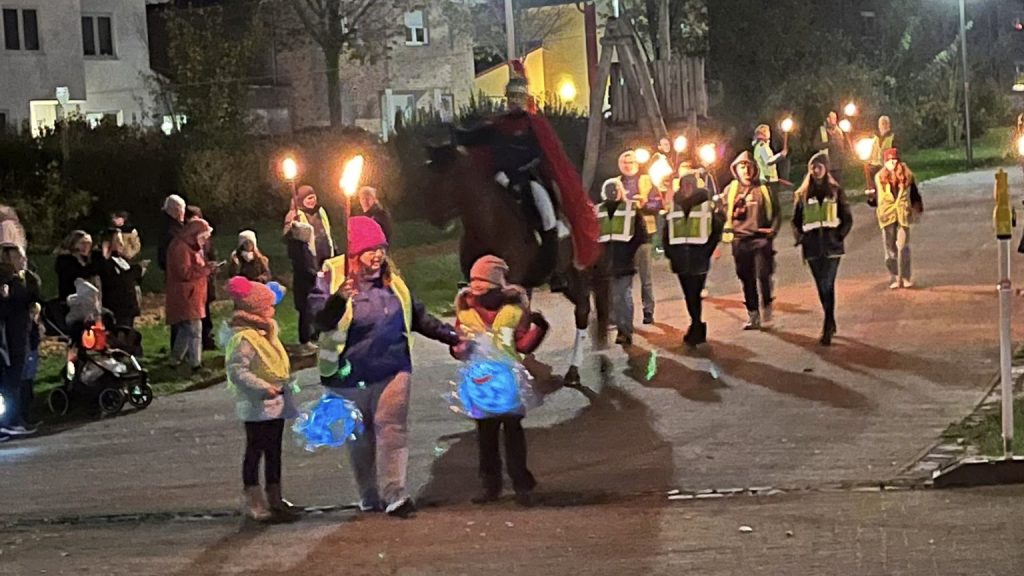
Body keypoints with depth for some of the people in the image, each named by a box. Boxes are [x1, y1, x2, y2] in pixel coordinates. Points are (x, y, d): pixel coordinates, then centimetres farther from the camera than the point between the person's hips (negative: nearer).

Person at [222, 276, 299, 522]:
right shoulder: (243, 338, -20)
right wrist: (263, 387, -29)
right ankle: (254, 504, 4)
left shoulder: (267, 330, 10)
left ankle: (275, 500, 24)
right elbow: (237, 370, -26)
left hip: (275, 403, 9)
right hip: (257, 406, -9)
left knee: (274, 451, 15)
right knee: (255, 451, -2)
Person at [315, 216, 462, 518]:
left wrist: (451, 336, 11)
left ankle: (394, 494, -12)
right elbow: (321, 322, -25)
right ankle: (370, 496, 22)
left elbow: (418, 318, 18)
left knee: (392, 427, -10)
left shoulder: (393, 283, 6)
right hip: (350, 377, -2)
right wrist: (339, 299, -44)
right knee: (360, 437, 9)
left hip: (392, 371, 2)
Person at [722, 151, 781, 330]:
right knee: (747, 280, 4)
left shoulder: (764, 189, 5)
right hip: (740, 240, 2)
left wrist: (773, 229, -2)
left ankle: (766, 304, 6)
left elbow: (776, 213, 10)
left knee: (763, 274, -15)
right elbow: (723, 214, 10)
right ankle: (753, 316, 11)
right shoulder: (730, 190, 8)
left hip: (761, 238, -2)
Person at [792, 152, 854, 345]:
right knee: (822, 287, 9)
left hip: (831, 245, -3)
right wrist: (800, 238, 2)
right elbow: (796, 221, 15)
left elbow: (847, 218, 6)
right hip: (812, 247, 3)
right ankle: (830, 323, 23)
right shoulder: (802, 195, 9)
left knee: (827, 286, -12)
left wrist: (839, 235, -5)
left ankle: (827, 329, -13)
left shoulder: (836, 192, 4)